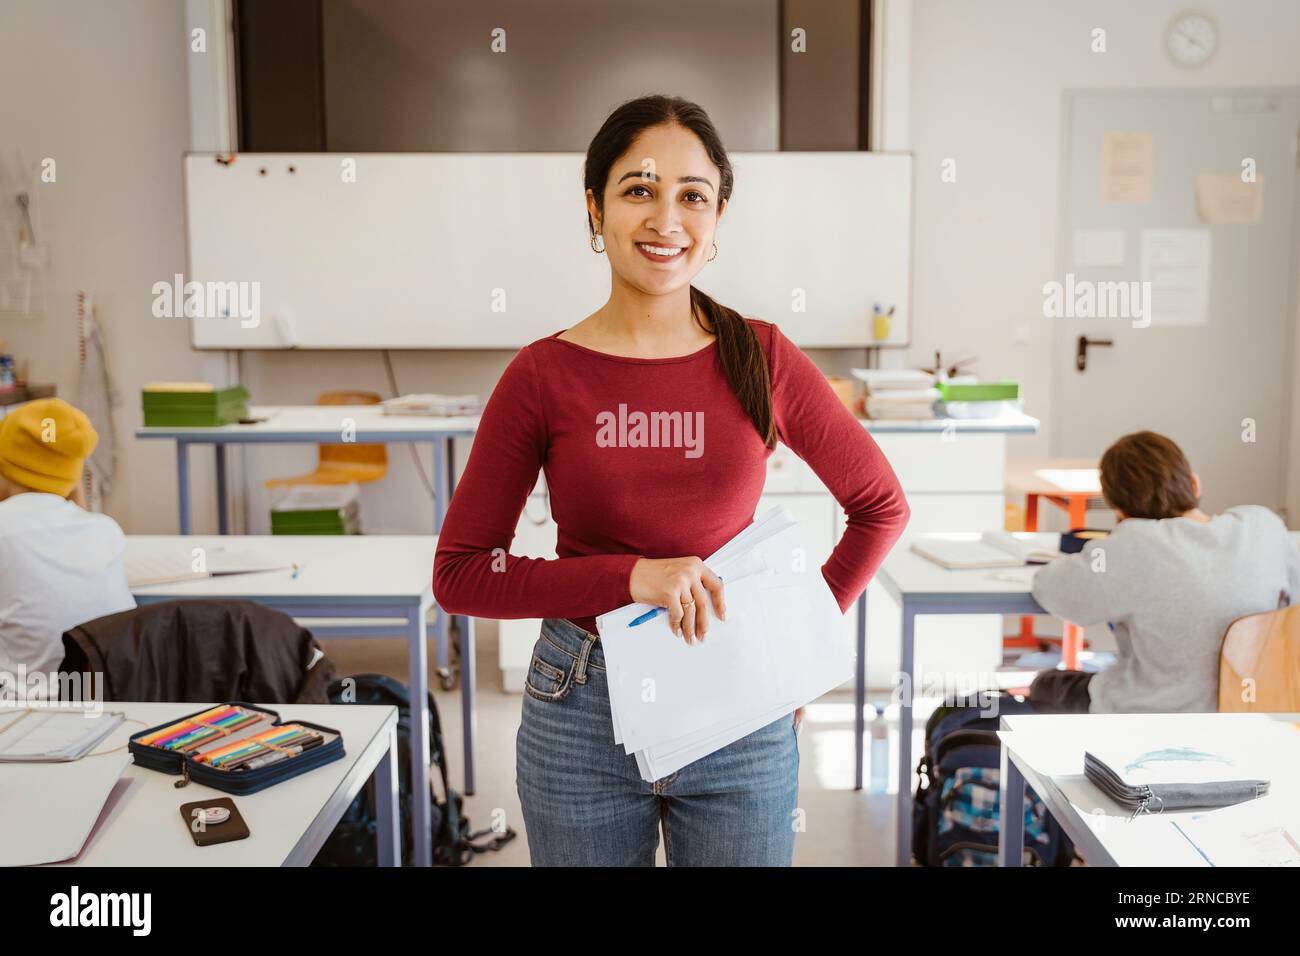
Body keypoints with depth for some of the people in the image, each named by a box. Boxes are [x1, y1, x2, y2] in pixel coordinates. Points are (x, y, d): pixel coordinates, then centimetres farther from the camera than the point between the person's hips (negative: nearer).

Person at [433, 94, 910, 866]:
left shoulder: (763, 360, -5)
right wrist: (629, 576, -17)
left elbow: (882, 506, 7)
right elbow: (460, 573, -7)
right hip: (583, 710, 0)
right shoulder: (545, 375, -7)